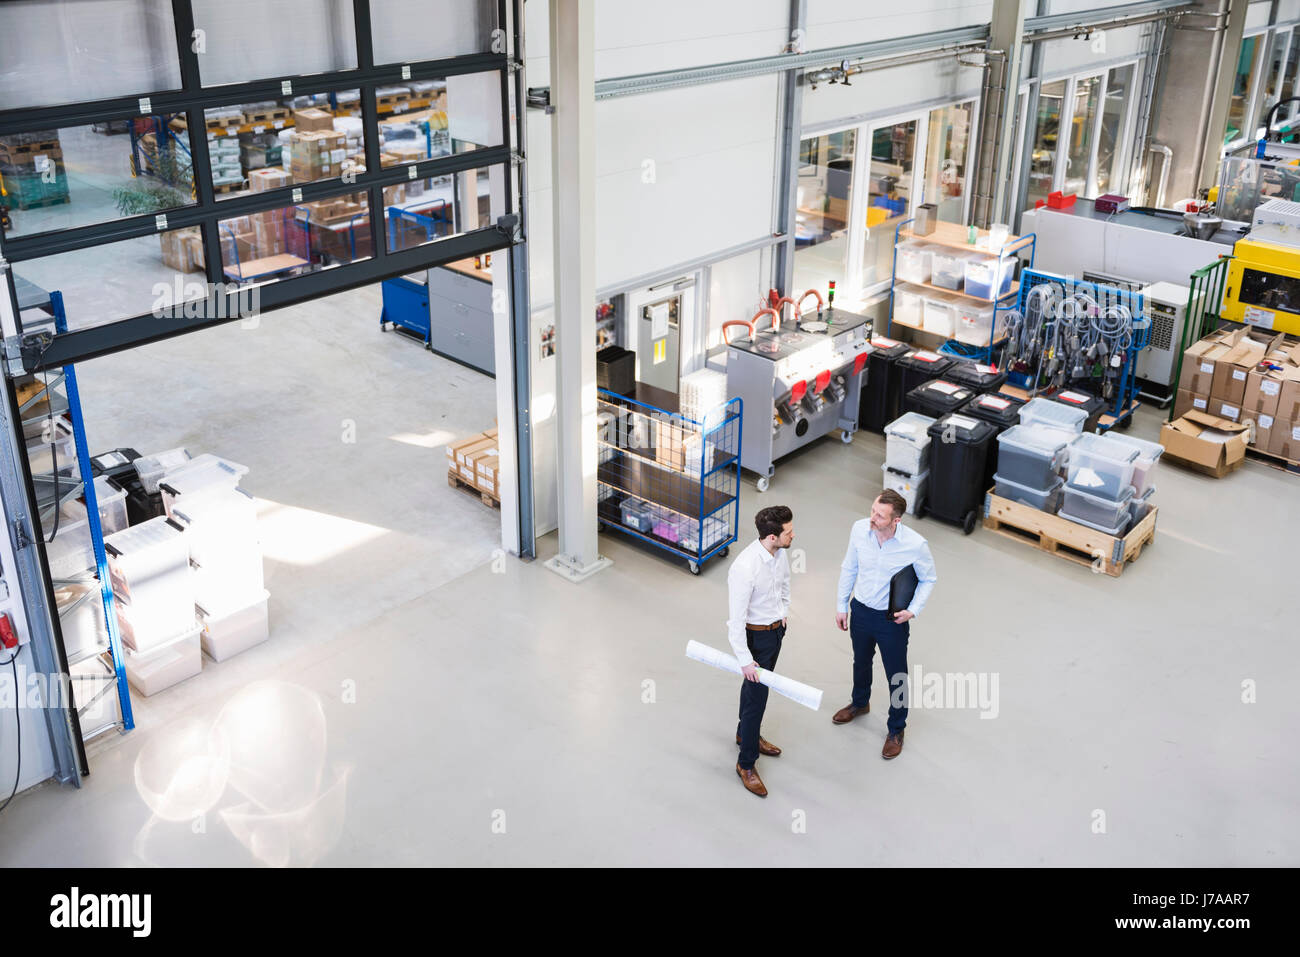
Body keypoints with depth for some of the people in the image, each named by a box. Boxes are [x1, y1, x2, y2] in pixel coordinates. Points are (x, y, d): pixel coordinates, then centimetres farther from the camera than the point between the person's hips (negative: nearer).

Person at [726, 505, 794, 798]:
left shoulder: (779, 552, -9)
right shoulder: (745, 568, -34)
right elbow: (736, 618, -28)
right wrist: (745, 660, -23)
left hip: (776, 630, 7)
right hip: (755, 636, -7)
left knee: (756, 687, 26)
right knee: (756, 696, 1)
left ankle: (745, 733, 49)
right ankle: (746, 764, 17)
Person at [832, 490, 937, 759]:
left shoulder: (915, 545, -27)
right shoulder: (860, 529, -17)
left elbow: (928, 580, -7)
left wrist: (913, 610, -20)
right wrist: (841, 605, 5)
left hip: (892, 619, -3)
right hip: (860, 611, 4)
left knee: (896, 676, 13)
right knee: (861, 662, 28)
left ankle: (896, 730, 37)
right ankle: (860, 703, 57)